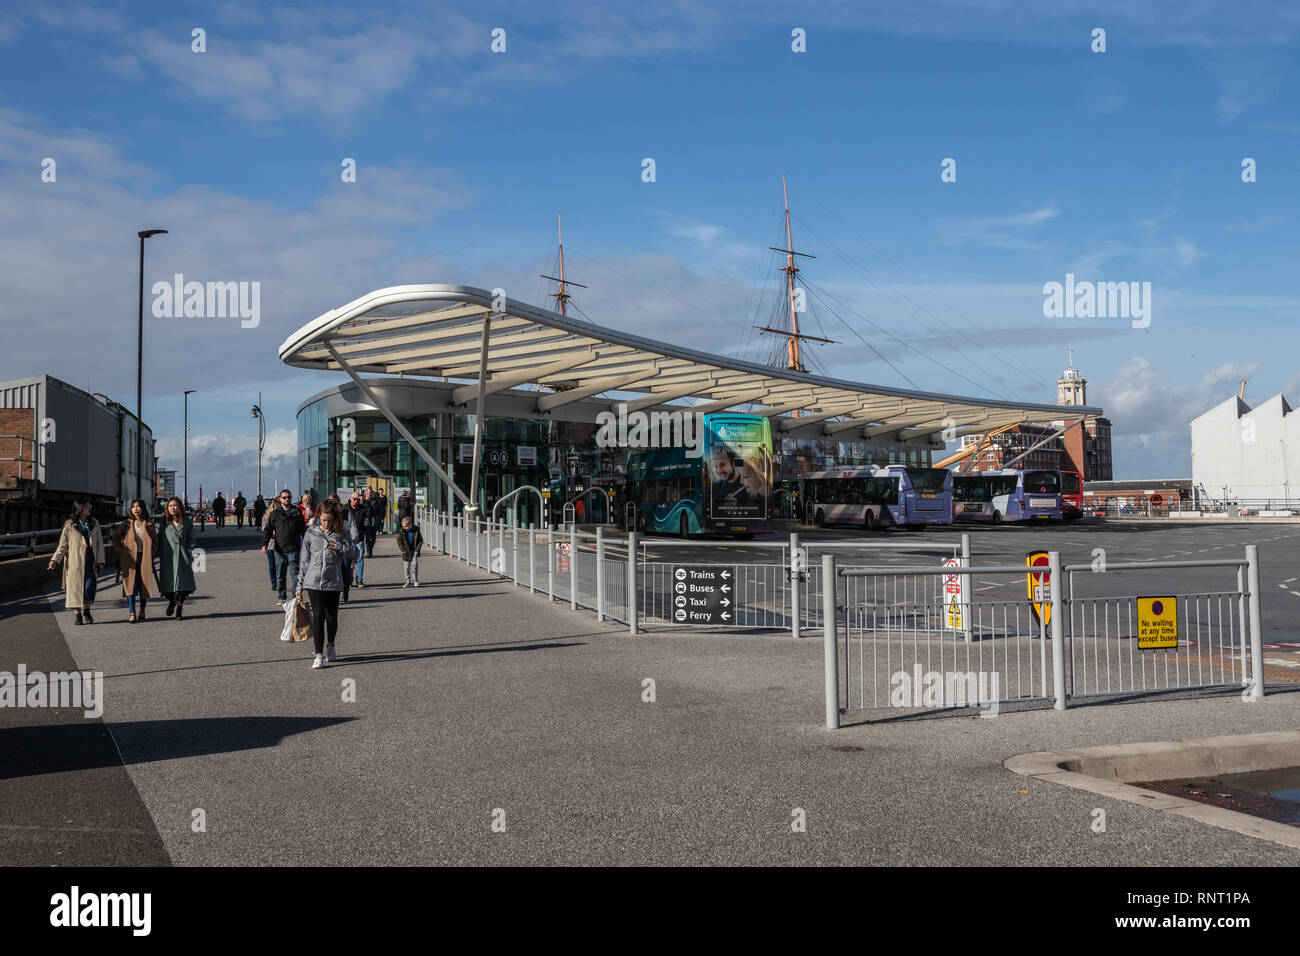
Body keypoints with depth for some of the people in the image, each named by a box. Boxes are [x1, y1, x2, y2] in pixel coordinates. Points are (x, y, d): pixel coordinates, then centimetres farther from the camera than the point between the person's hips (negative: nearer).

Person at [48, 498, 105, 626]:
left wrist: (100, 561, 5)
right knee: (76, 587, -1)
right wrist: (54, 559, -7)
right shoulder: (69, 525, 3)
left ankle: (86, 613, 5)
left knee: (89, 586, -10)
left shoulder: (94, 524, 12)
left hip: (90, 562, 2)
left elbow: (99, 543, 12)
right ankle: (78, 615, 9)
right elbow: (63, 545, 5)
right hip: (75, 561, -2)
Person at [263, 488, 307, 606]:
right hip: (280, 549, 1)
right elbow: (268, 530, 3)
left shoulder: (297, 513, 9)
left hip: (293, 549, -1)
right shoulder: (275, 514, 7)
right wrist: (264, 543, -10)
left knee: (294, 572, -9)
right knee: (280, 575, 8)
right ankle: (281, 598, 18)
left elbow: (303, 529, 15)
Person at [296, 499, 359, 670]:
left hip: (333, 582, 1)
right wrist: (300, 585, 8)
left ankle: (330, 646, 33)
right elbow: (304, 560, 9)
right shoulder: (311, 533, 6)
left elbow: (355, 552, 0)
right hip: (314, 582, -1)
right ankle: (319, 655, -8)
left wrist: (340, 547, -19)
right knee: (318, 615, -10)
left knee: (331, 617, 7)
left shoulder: (341, 534, 6)